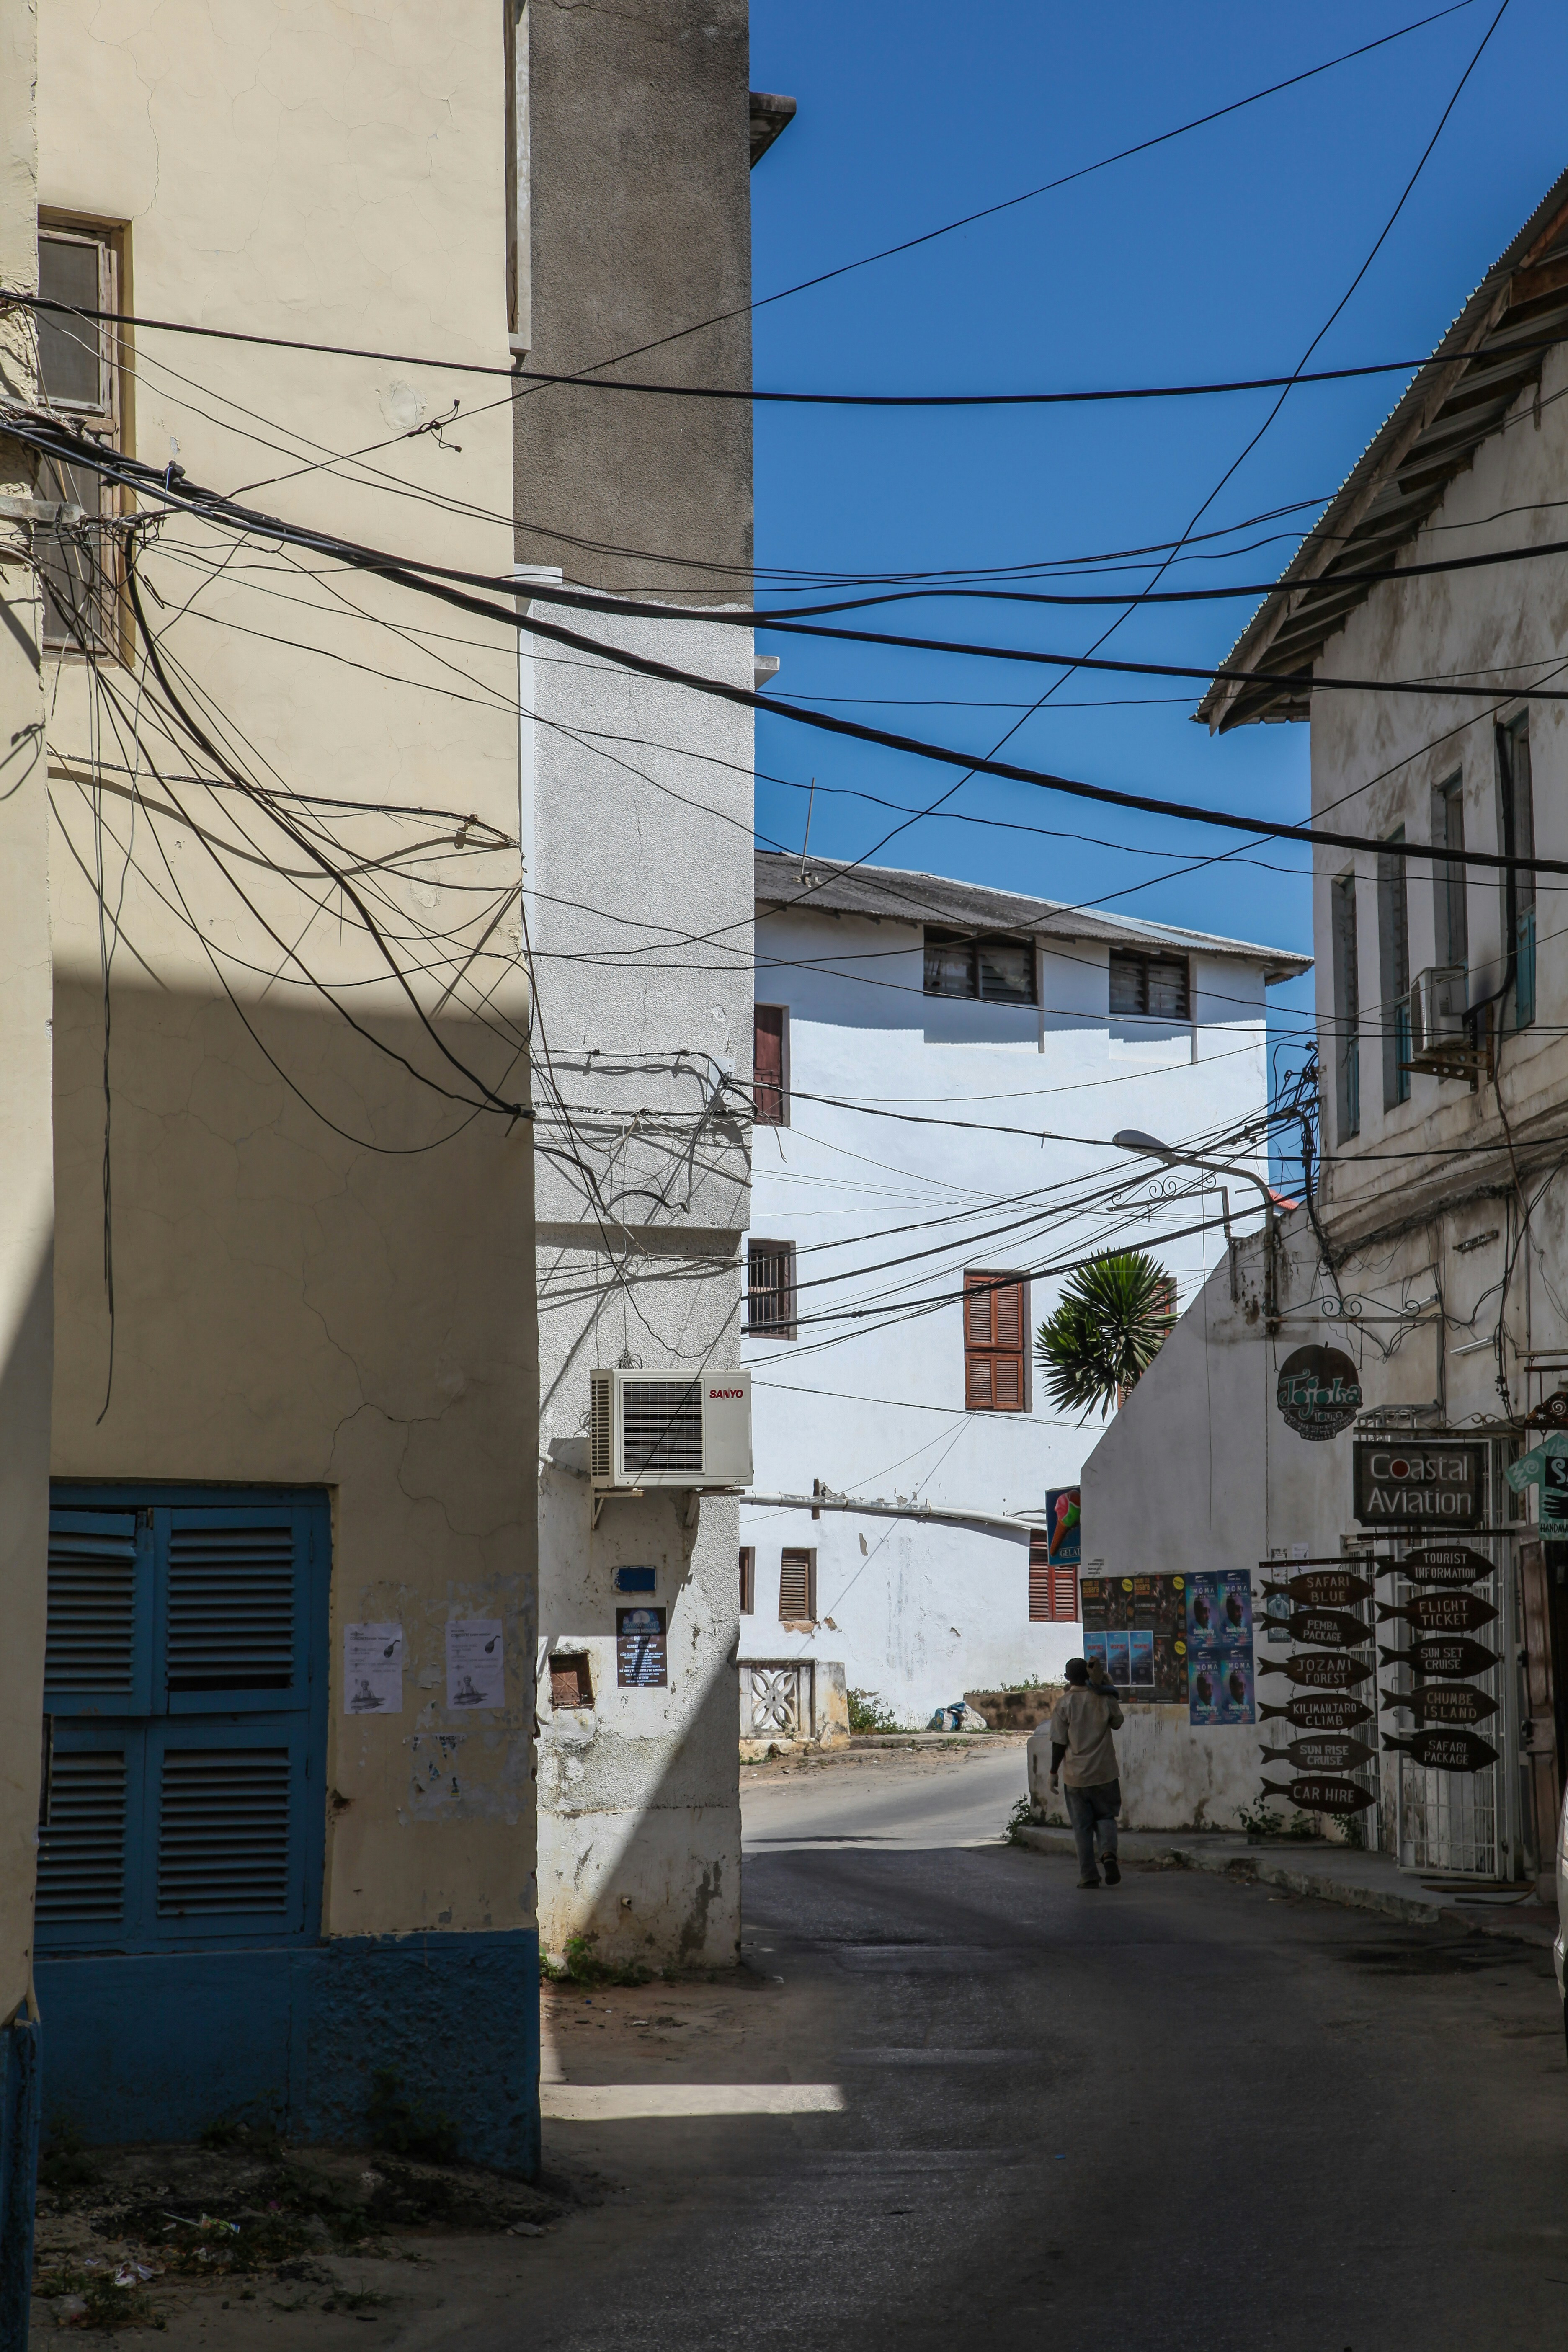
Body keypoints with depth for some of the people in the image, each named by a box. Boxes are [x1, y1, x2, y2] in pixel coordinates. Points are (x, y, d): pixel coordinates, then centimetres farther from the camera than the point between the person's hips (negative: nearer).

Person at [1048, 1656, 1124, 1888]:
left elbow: (1059, 1742, -7)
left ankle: (1088, 1876, 5)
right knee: (1105, 1816, 14)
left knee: (1082, 1826, 6)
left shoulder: (1064, 1704, -9)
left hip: (1076, 1775, -1)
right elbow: (1117, 1723, 15)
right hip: (1104, 1773, 1)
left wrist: (1054, 1772, 4)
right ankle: (1109, 1853, -14)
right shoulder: (1105, 1699, -4)